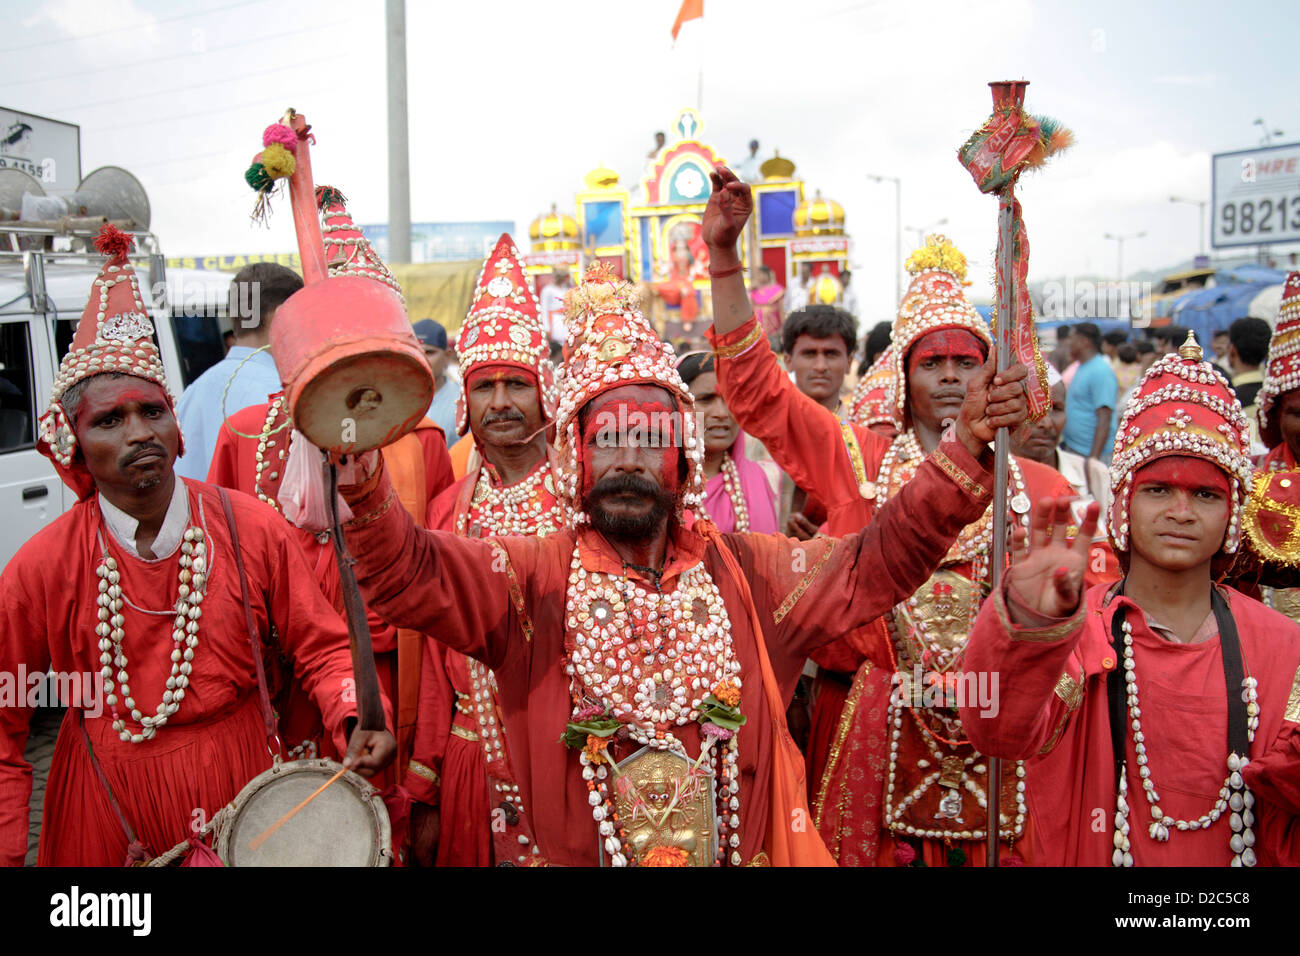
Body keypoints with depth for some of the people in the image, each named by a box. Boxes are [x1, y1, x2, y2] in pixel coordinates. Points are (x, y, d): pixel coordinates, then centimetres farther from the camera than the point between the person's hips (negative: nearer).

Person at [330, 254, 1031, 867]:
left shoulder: (743, 572, 5)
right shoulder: (536, 579, -2)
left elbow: (877, 562, 3)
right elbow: (408, 572, -13)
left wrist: (965, 449, -7)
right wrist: (363, 483, -32)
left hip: (749, 852, 2)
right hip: (573, 854, -2)